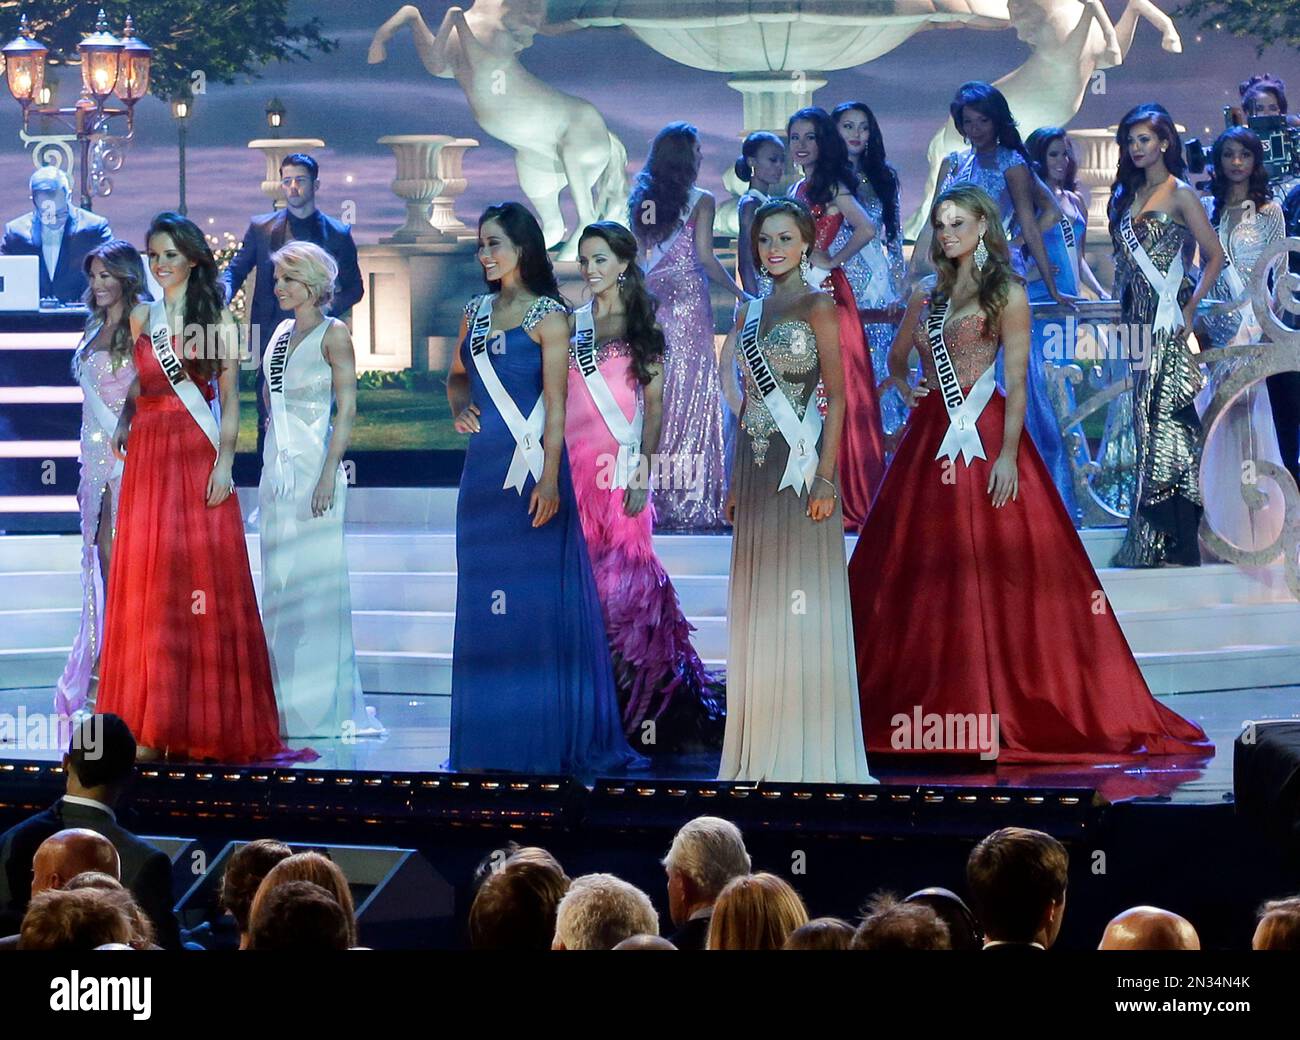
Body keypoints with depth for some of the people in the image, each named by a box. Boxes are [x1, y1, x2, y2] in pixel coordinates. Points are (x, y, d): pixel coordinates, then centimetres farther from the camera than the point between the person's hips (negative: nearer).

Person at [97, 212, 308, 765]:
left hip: (200, 458, -3)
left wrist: (224, 462, -11)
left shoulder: (218, 319, 3)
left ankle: (211, 721, 0)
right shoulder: (142, 318, 11)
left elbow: (230, 398, -1)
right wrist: (123, 422, 4)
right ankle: (151, 725, 3)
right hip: (149, 459, 3)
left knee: (207, 577, -5)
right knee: (148, 582, 0)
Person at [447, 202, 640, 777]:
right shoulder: (477, 310, 12)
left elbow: (556, 403, -11)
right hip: (483, 465, 6)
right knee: (482, 596, 7)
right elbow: (457, 376, 26)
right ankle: (488, 735, 13)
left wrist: (549, 478, -18)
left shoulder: (548, 316, -6)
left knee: (535, 594, -3)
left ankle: (543, 735, 2)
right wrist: (459, 408, 4)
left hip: (531, 465, -6)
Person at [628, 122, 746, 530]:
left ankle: (656, 497, 6)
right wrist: (739, 292, -4)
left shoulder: (640, 201, 9)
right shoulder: (700, 201, -5)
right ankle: (690, 502, -7)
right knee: (693, 393, -3)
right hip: (689, 301, -5)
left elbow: (634, 258, 8)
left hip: (651, 303, 5)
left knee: (655, 393, 7)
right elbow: (705, 257, -11)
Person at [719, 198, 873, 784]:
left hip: (799, 466, -7)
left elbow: (837, 396, -9)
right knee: (758, 600, 7)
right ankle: (762, 750, 11)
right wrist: (734, 483, 13)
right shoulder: (752, 312, 13)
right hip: (755, 467, 7)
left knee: (803, 598, -5)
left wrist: (825, 478, -16)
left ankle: (811, 751, 0)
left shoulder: (818, 308, -5)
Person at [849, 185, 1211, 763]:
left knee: (994, 571, -8)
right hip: (930, 438, 6)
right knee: (922, 575, 4)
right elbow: (896, 358, 29)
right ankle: (936, 698, 10)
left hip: (984, 439, -6)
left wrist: (1008, 454, -17)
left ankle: (997, 706, -5)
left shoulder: (1007, 295, -2)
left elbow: (1017, 381, -9)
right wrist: (905, 389, 7)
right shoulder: (927, 296, 14)